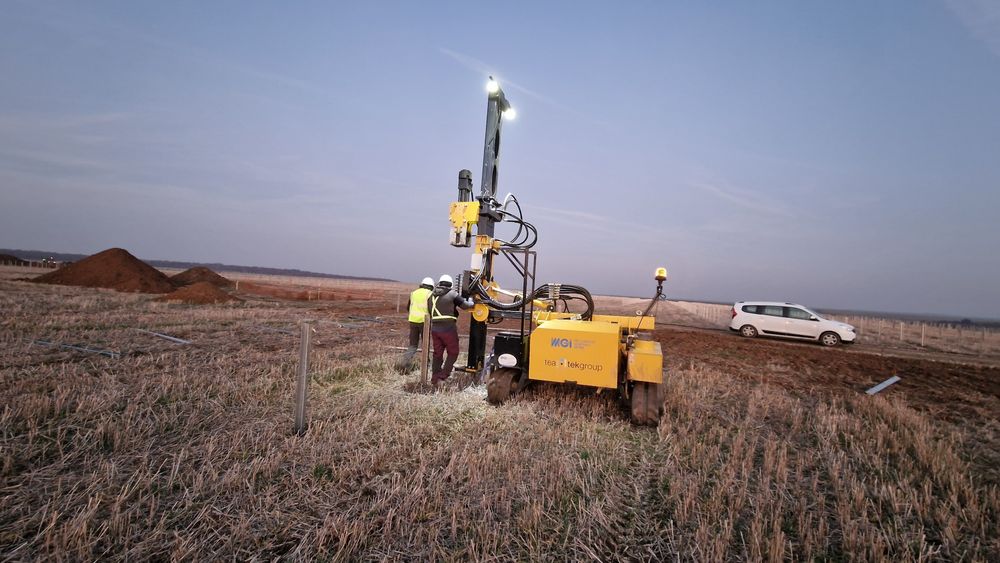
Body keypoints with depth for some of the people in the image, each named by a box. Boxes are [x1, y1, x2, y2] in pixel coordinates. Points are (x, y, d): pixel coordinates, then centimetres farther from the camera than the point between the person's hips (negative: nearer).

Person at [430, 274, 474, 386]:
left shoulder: (432, 295, 11)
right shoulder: (452, 294, -5)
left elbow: (429, 312, 11)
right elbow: (466, 305, -4)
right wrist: (471, 301, 17)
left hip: (435, 329, 5)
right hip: (448, 329, -5)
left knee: (438, 354, 14)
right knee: (453, 353, 9)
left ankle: (435, 379, 17)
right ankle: (443, 375, 1)